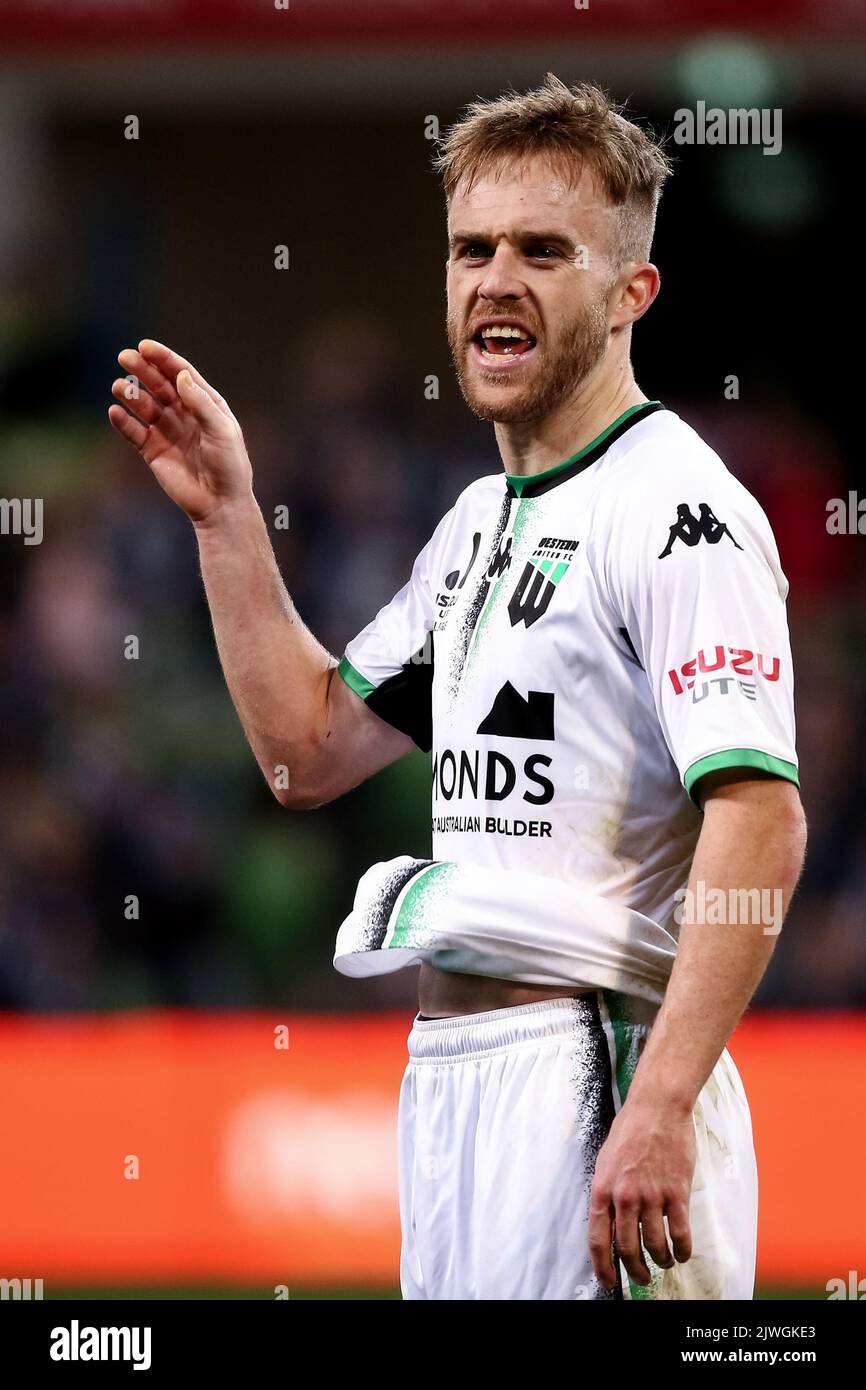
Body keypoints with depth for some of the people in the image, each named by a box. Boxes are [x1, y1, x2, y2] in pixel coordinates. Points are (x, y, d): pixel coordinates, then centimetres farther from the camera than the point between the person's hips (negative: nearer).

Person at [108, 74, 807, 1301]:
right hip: (445, 1077, 9)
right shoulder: (480, 523, 19)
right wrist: (226, 513, 13)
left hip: (589, 1068, -9)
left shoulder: (673, 509, -12)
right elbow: (310, 751, 23)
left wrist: (660, 1110, -28)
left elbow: (760, 823, -21)